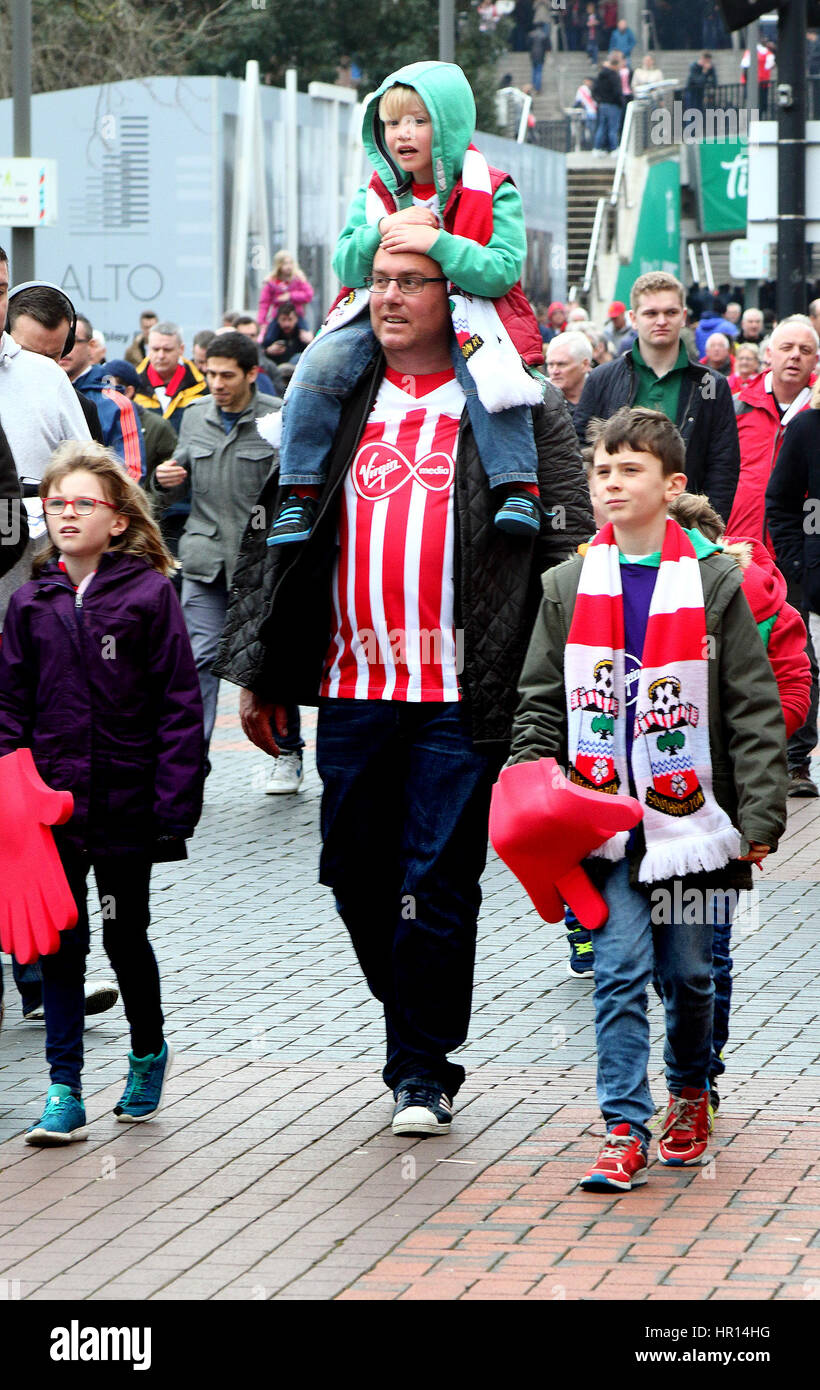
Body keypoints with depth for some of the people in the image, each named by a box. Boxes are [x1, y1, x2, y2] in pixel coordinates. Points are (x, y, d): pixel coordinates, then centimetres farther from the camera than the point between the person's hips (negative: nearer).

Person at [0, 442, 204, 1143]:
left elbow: (180, 704, -6)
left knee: (125, 934, 9)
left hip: (127, 799, -3)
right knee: (60, 941, 2)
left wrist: (175, 804, -10)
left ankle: (149, 1051, 34)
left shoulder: (150, 593, -6)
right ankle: (65, 1091, 4)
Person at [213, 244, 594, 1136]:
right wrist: (257, 671, 11)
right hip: (351, 692, 4)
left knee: (438, 885, -2)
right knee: (358, 879, 9)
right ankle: (420, 1035, 28)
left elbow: (568, 551, -2)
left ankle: (422, 1069, 10)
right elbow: (272, 535, 15)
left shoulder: (521, 410, 0)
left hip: (463, 696, -4)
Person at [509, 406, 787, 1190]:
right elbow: (541, 703, 9)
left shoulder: (714, 583, -2)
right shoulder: (569, 588, 5)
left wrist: (760, 816, -7)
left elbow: (754, 708, -2)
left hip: (690, 817, -1)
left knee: (688, 972, 9)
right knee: (620, 971, -6)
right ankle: (625, 1130, -5)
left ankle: (689, 1093, 33)